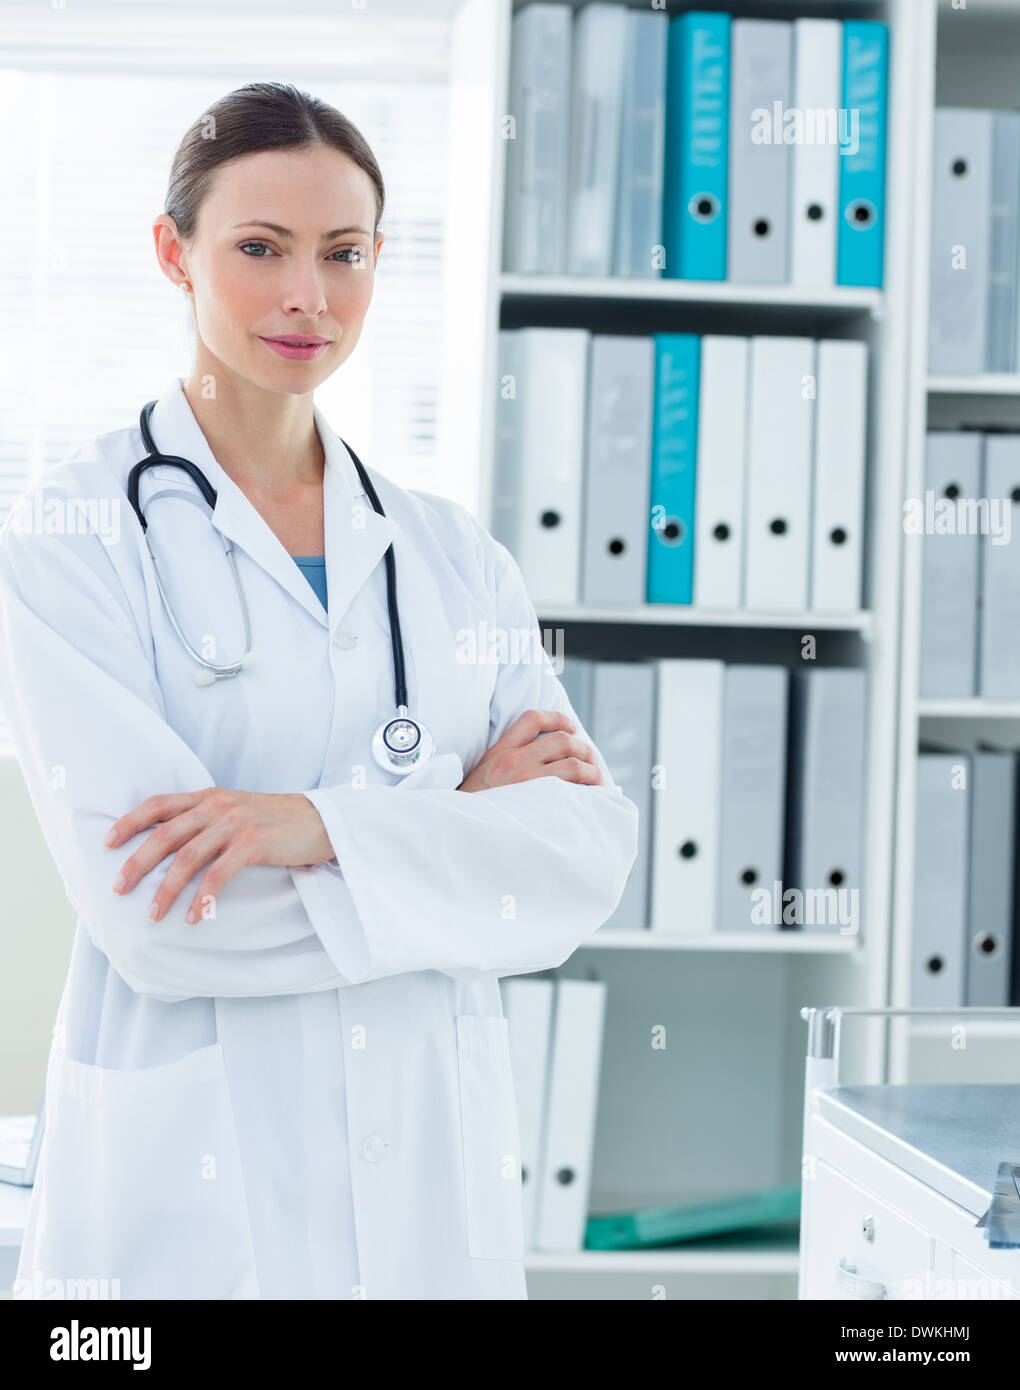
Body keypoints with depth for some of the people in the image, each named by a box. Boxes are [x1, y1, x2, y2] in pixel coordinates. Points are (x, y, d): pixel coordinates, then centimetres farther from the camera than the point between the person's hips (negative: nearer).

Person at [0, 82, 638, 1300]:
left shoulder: (451, 553, 7)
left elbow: (591, 855, -4)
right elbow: (151, 905, -16)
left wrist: (325, 825, -18)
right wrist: (460, 823, -9)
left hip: (435, 1167, 4)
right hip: (190, 1176, -4)